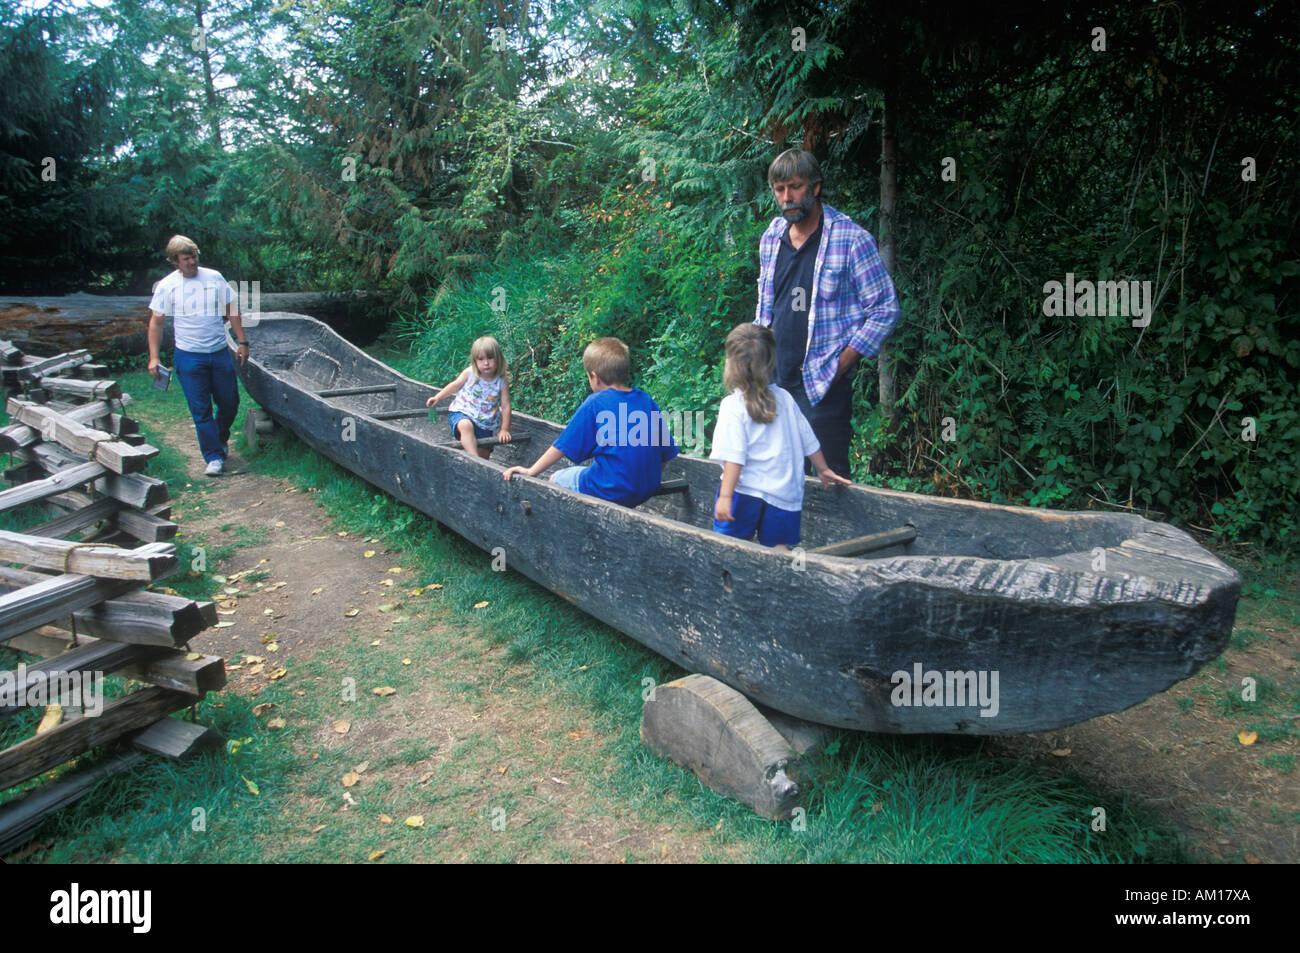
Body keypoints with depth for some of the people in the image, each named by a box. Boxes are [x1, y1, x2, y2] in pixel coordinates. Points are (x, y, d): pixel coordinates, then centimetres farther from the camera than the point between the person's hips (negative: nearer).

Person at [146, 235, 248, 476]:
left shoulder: (214, 278, 3)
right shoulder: (166, 286, -2)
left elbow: (232, 311, 12)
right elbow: (156, 322, 2)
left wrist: (242, 341, 8)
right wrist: (154, 357, -3)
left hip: (219, 352, 2)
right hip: (189, 356, -2)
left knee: (230, 403, 8)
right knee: (201, 409, -2)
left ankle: (221, 439, 36)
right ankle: (214, 456, 6)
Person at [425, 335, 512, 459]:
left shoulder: (501, 382, -7)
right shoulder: (469, 373, -6)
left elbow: (506, 406, -4)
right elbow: (455, 385, 12)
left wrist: (504, 430, -7)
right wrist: (437, 397, 13)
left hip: (484, 424, 3)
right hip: (462, 413, -3)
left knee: (484, 453, 1)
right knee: (466, 426, -37)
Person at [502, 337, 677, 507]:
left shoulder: (594, 404, -10)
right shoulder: (646, 400, 4)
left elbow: (563, 446, -5)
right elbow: (666, 451, 8)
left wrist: (531, 471, 5)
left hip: (612, 491, -6)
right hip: (647, 491, 6)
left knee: (556, 479, 16)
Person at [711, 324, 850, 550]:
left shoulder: (733, 405, -10)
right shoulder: (784, 398, 6)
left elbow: (734, 456, -17)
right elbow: (808, 439, 13)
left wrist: (725, 495, -16)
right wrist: (823, 470, 27)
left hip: (746, 490, -4)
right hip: (784, 493, 4)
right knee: (778, 547, 9)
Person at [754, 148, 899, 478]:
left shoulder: (852, 240, -8)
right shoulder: (771, 237, 10)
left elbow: (885, 310, -6)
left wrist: (840, 365, -12)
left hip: (824, 386, -5)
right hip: (776, 380, 6)